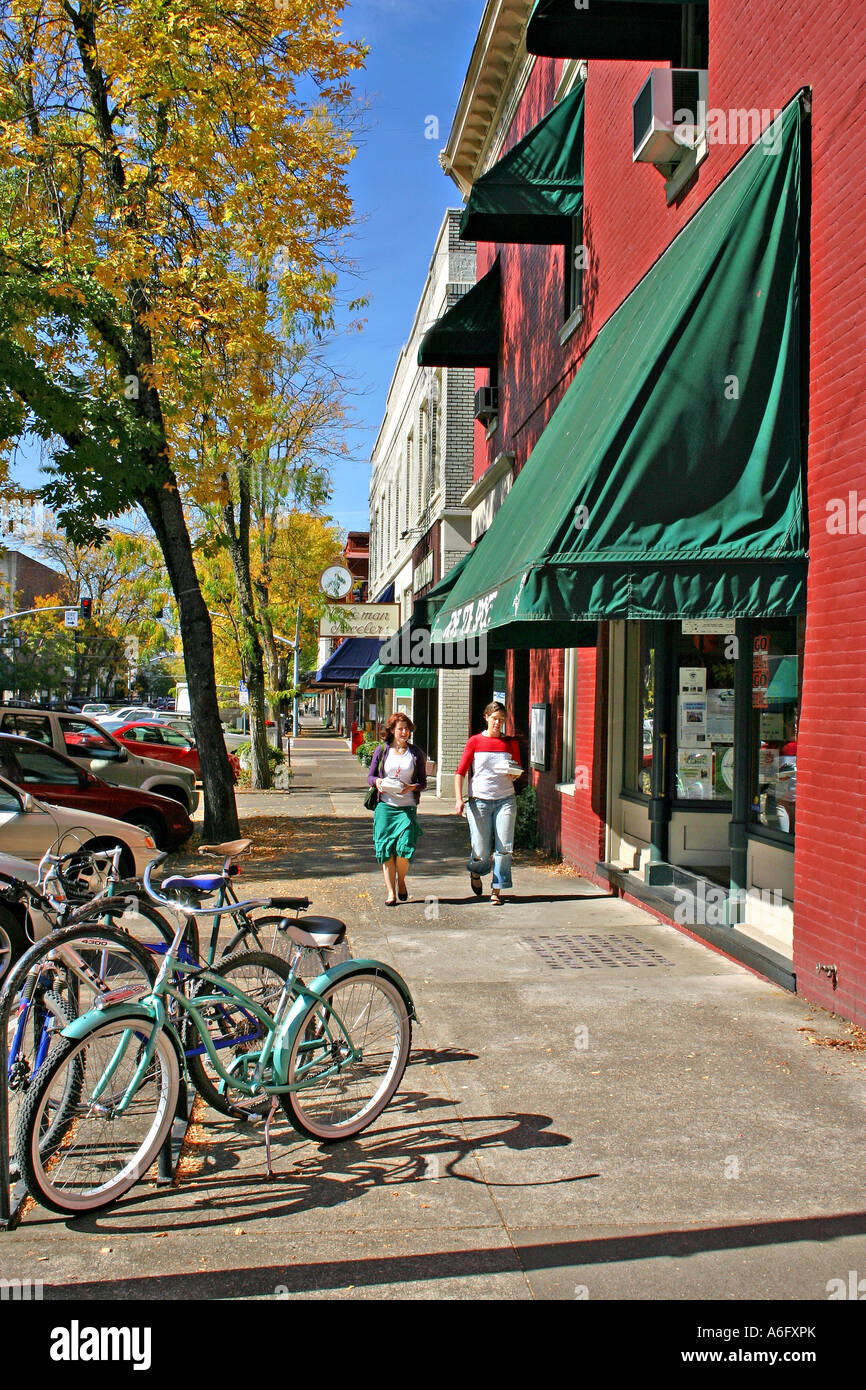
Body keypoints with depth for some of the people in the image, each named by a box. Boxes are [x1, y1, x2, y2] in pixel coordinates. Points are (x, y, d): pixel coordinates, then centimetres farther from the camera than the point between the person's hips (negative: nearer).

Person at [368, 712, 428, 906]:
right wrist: (377, 782, -11)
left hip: (407, 807, -1)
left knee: (405, 847, -11)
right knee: (386, 849, -2)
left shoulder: (416, 753, 7)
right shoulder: (382, 750, 7)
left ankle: (401, 881, 17)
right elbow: (370, 775, 11)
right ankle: (390, 892, 6)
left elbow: (423, 781, 8)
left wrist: (411, 787, -13)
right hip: (385, 806, 1)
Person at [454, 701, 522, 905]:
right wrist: (458, 799, -12)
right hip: (479, 801, -2)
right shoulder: (475, 741, 2)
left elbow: (518, 772, 15)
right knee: (481, 852, 0)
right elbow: (460, 771, 0)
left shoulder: (511, 743, 8)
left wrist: (514, 775, -10)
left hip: (505, 800, 2)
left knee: (504, 848, -5)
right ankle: (475, 873, 34)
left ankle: (496, 891, 7)